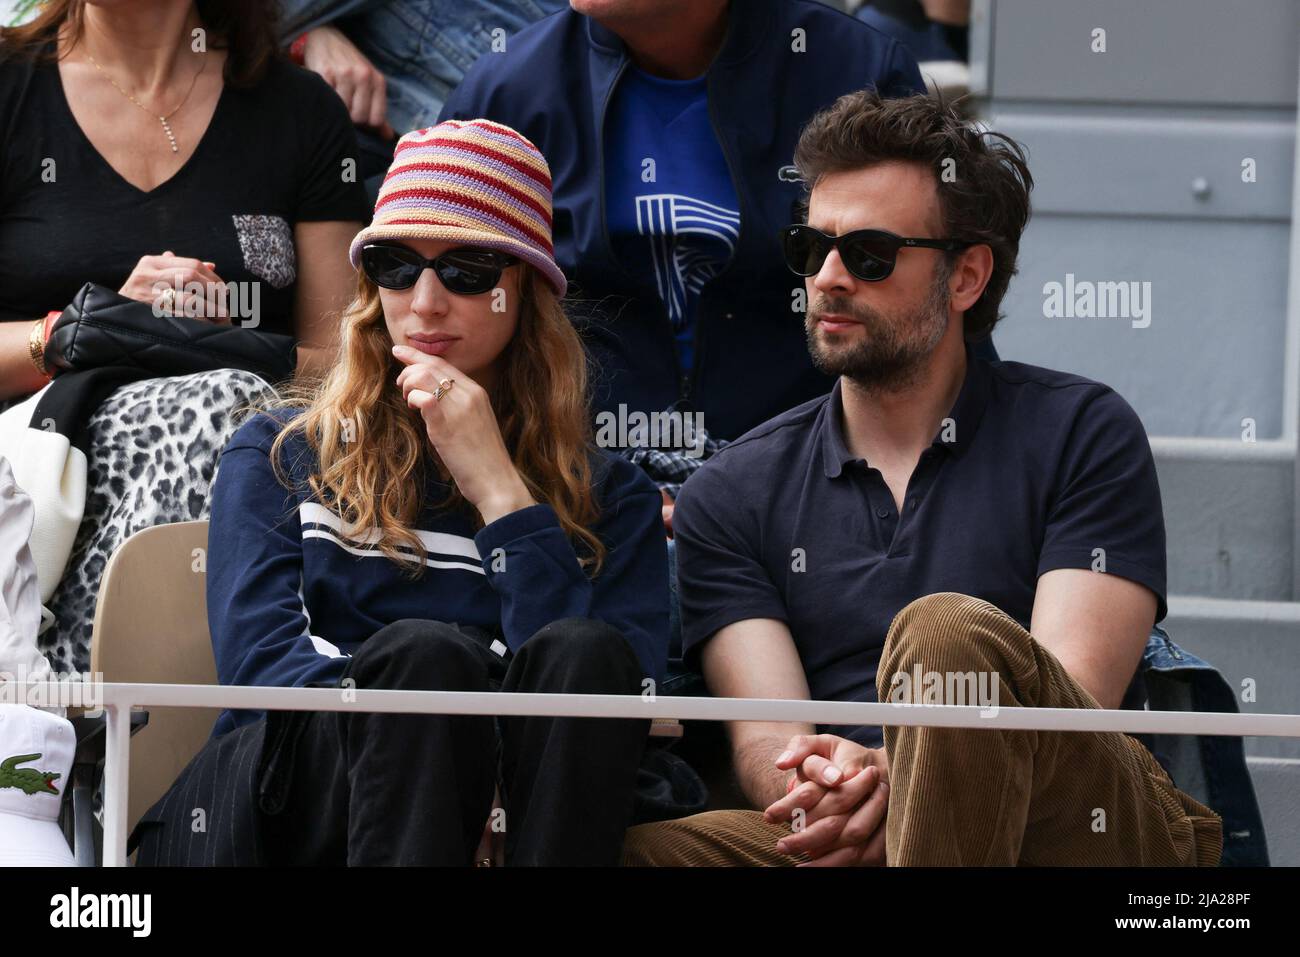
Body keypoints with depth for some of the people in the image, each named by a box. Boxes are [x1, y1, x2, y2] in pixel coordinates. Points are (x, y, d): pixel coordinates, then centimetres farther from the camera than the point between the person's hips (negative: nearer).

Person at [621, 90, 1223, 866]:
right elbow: (765, 738, 3)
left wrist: (896, 775, -22)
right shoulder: (734, 495, 17)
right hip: (857, 842, 1)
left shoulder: (1080, 433, 9)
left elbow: (1072, 701, -3)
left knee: (945, 629, -32)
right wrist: (825, 796, -23)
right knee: (637, 848, -30)